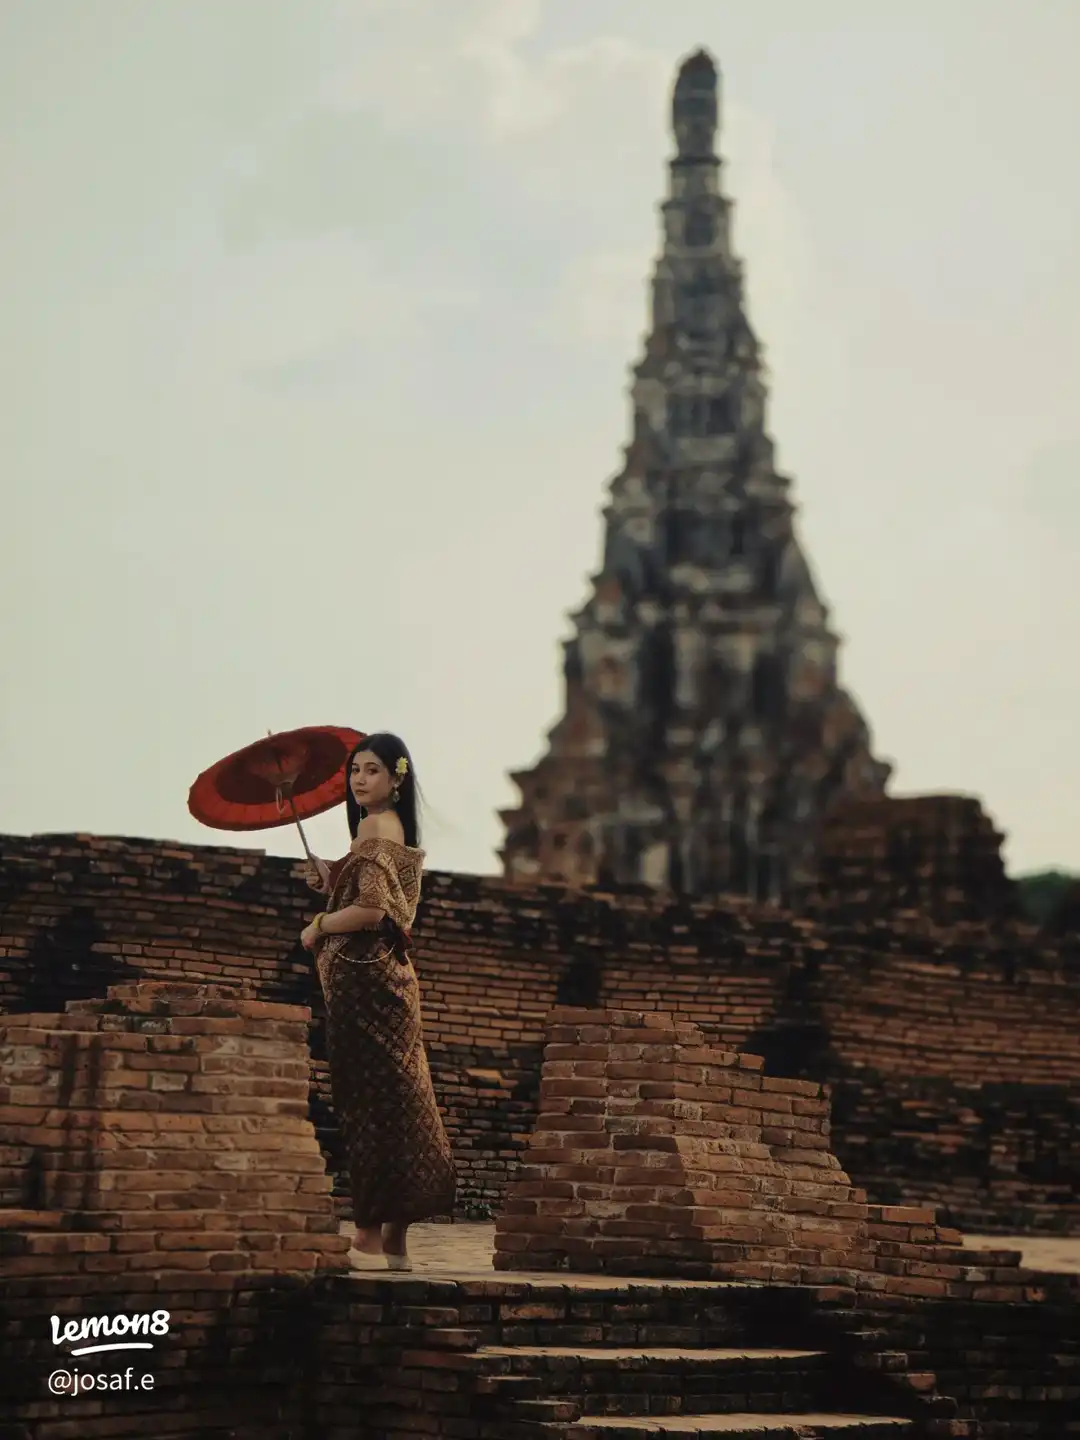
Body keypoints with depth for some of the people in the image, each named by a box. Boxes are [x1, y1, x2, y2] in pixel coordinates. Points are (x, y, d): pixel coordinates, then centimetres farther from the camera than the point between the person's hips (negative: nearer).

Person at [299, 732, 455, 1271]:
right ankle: (393, 1241, 14)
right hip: (387, 977, 10)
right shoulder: (393, 829, 18)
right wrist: (331, 883, 10)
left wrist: (318, 926, -7)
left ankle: (369, 1236, -4)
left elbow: (371, 909, -22)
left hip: (364, 979, -10)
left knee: (367, 1102, -7)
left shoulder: (375, 828, -13)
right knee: (393, 1103, 9)